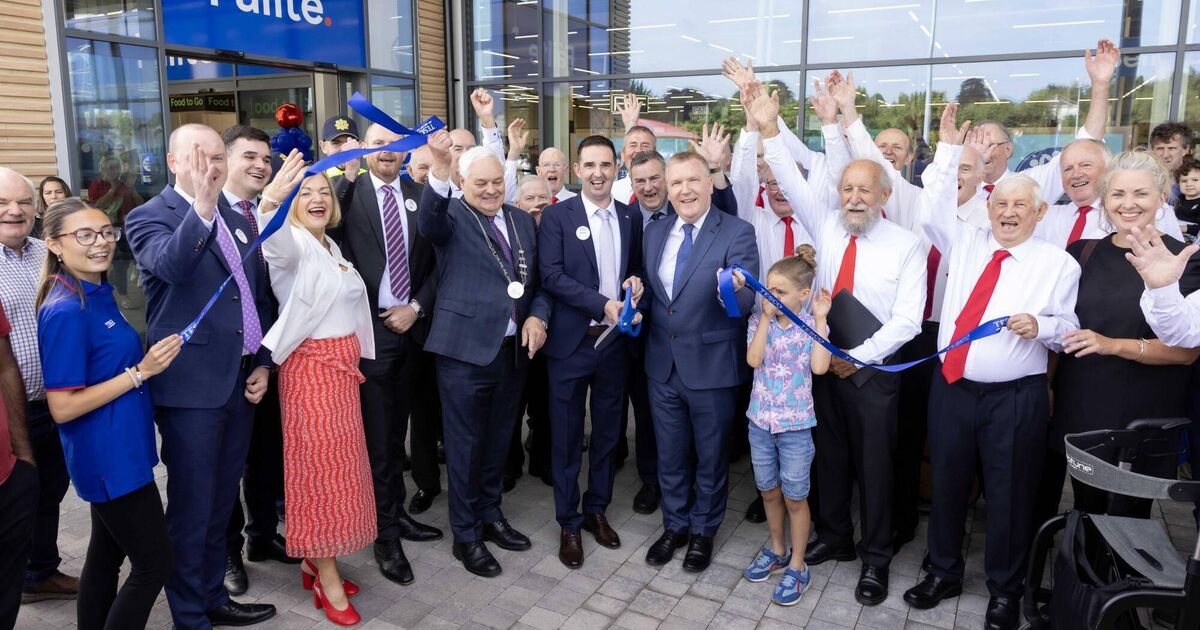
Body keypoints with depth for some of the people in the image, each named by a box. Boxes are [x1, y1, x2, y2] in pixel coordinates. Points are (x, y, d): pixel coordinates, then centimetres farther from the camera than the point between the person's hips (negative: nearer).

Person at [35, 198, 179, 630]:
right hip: (110, 456, -9)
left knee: (106, 555, 20)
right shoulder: (66, 312, -21)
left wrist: (146, 362, 6)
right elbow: (62, 407, -21)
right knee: (155, 564, 1)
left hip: (117, 451, 9)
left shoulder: (100, 294, 6)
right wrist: (141, 371, -23)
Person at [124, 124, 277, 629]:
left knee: (221, 502, 17)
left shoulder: (238, 223, 13)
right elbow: (171, 265, -29)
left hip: (240, 382, 6)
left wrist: (262, 363, 10)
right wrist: (202, 207, -41)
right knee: (191, 507, 3)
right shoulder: (149, 217, -6)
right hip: (191, 384, -6)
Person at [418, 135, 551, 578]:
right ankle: (466, 535, 22)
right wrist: (438, 167, -46)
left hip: (514, 349, 5)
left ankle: (491, 516, 37)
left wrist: (537, 316, -4)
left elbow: (539, 280, 15)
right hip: (466, 350, -5)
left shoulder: (523, 221, 11)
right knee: (466, 445, 6)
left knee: (498, 440, 19)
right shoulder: (452, 217, -5)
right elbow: (428, 221, -30)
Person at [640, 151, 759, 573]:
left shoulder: (737, 233, -13)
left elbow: (746, 301, -21)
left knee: (710, 457, 14)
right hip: (663, 364, 5)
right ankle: (674, 526, 41)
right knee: (669, 455, 19)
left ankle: (703, 531, 36)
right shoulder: (654, 232, 5)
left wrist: (735, 290, -43)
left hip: (712, 366, -4)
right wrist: (638, 304, -7)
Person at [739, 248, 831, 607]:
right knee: (769, 491, 18)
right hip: (760, 421, 3)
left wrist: (821, 319, -20)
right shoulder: (759, 321, -2)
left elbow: (819, 367, -22)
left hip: (795, 425, -3)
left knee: (795, 497, 7)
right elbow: (753, 360, -18)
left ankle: (797, 567, 21)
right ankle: (777, 550, 38)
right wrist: (766, 317, -19)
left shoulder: (811, 326, -7)